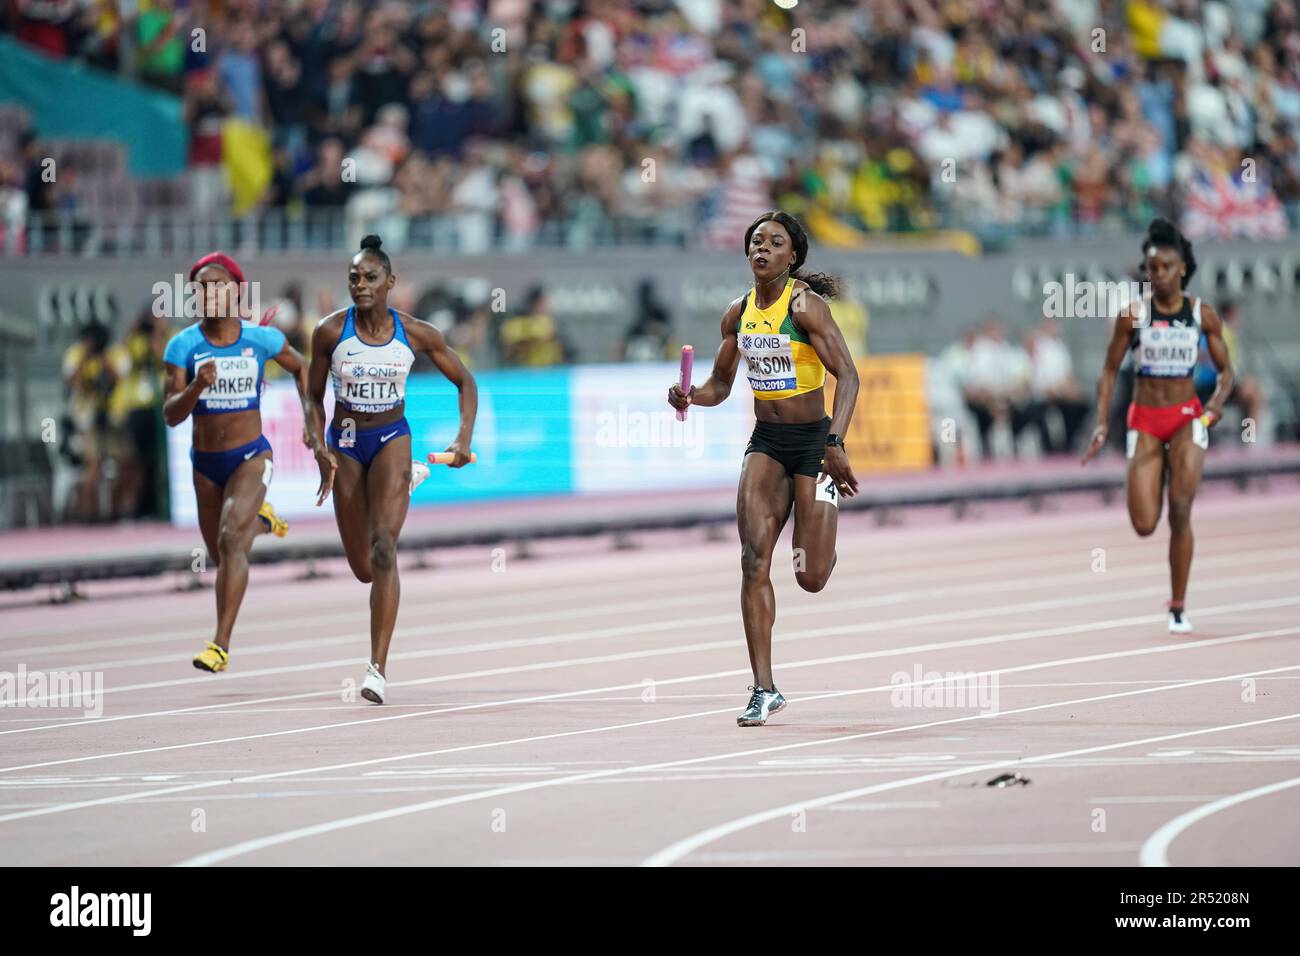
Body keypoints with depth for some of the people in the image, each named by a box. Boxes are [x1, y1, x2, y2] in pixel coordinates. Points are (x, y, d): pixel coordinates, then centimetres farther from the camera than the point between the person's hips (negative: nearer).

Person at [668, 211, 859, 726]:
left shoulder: (806, 305, -13)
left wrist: (835, 442, -31)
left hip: (814, 441, -5)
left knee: (810, 577, -5)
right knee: (755, 560, -12)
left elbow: (848, 375, -20)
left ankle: (823, 543, 36)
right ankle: (764, 689, -9)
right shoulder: (738, 313, 5)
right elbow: (720, 384, 18)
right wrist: (691, 395, -5)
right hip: (765, 443, 5)